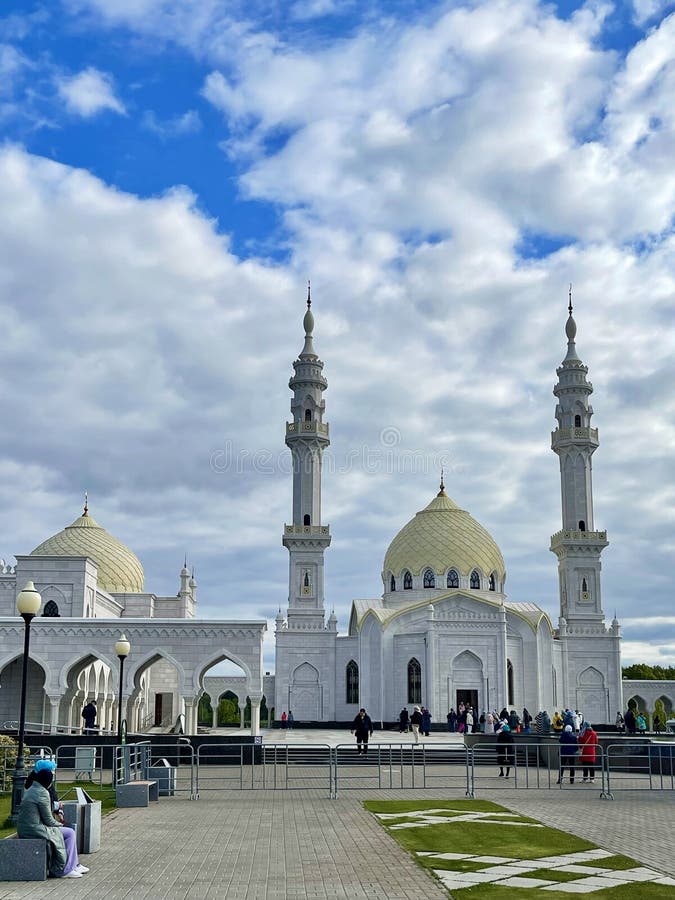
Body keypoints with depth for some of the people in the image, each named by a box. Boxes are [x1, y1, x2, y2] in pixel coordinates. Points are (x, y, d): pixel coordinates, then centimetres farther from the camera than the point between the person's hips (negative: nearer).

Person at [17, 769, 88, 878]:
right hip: (35, 830, -10)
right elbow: (48, 820, -13)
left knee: (69, 832, 19)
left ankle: (74, 865, 24)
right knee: (69, 833, 2)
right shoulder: (43, 793, -16)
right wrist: (60, 825, 5)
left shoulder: (31, 790, 14)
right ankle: (65, 870, 3)